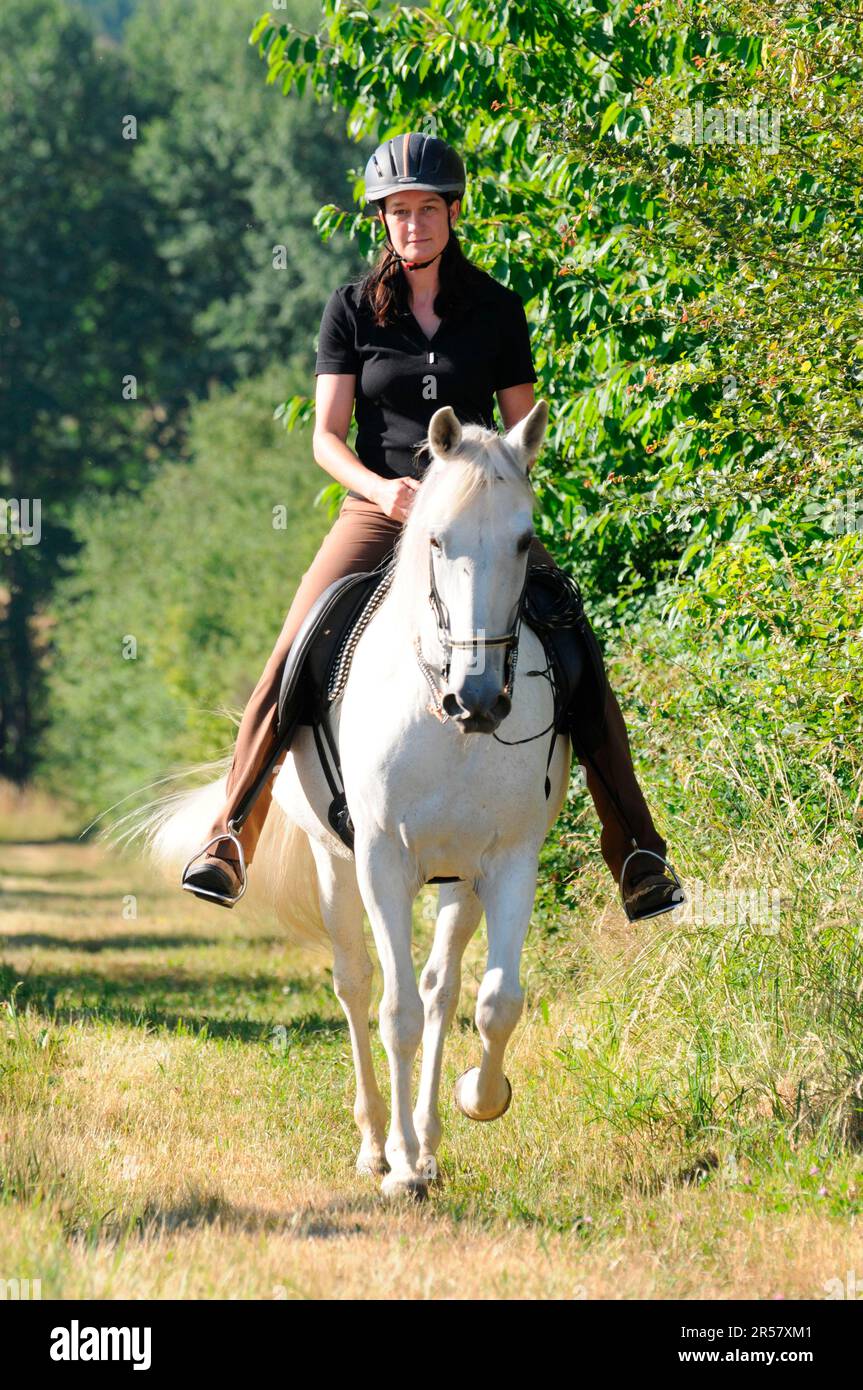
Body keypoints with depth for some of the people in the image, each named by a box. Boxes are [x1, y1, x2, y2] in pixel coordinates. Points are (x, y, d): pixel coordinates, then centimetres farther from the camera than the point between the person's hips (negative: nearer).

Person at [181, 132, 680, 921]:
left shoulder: (496, 310, 6)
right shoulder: (353, 310, 4)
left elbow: (523, 431, 10)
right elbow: (327, 436, 0)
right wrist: (382, 489, -19)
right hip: (379, 510, 0)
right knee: (293, 659, -20)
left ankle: (635, 855, -6)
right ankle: (231, 840, -14)